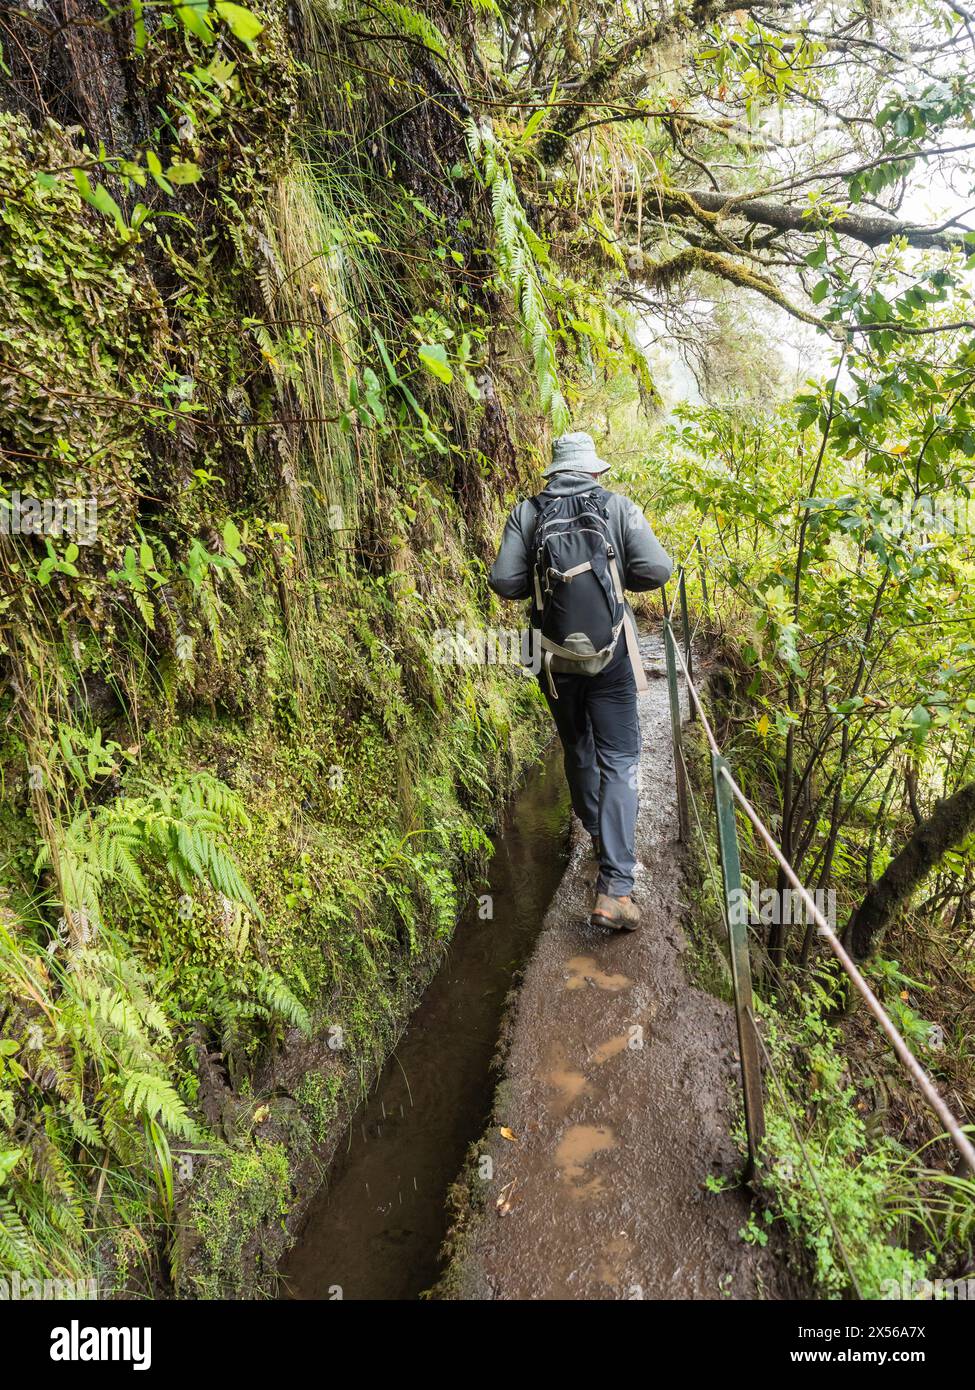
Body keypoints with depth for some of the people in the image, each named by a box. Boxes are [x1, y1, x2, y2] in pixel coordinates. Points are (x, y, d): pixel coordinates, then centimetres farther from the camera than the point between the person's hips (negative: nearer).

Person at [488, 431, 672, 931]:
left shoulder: (527, 512, 0)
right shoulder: (618, 506, -2)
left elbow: (503, 580, -7)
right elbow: (657, 570, -10)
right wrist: (617, 578, 10)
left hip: (555, 657, 2)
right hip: (610, 655, -2)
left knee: (578, 751, 22)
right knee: (619, 762, 1)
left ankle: (597, 831, 44)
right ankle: (615, 887, -5)